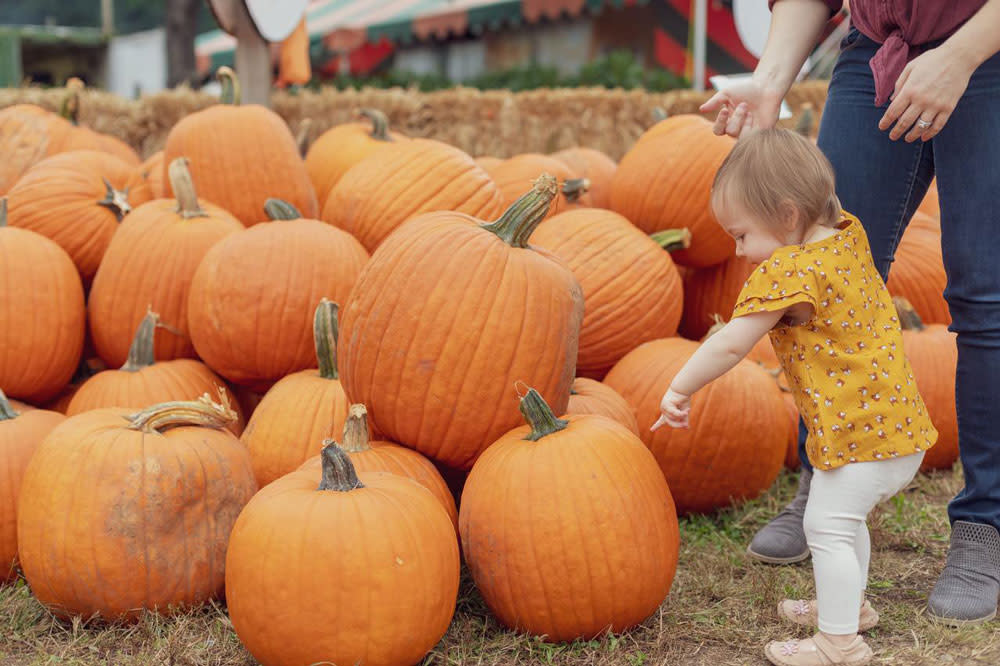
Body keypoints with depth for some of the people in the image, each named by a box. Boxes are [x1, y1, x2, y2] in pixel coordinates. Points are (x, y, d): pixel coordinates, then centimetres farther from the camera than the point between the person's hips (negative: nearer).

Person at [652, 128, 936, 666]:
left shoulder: (785, 273, -21)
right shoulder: (847, 235, 5)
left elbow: (731, 344, -22)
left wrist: (679, 389, -11)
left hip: (858, 432, -10)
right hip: (900, 420, 10)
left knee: (827, 526, -1)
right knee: (844, 518, 25)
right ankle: (849, 603, 40)